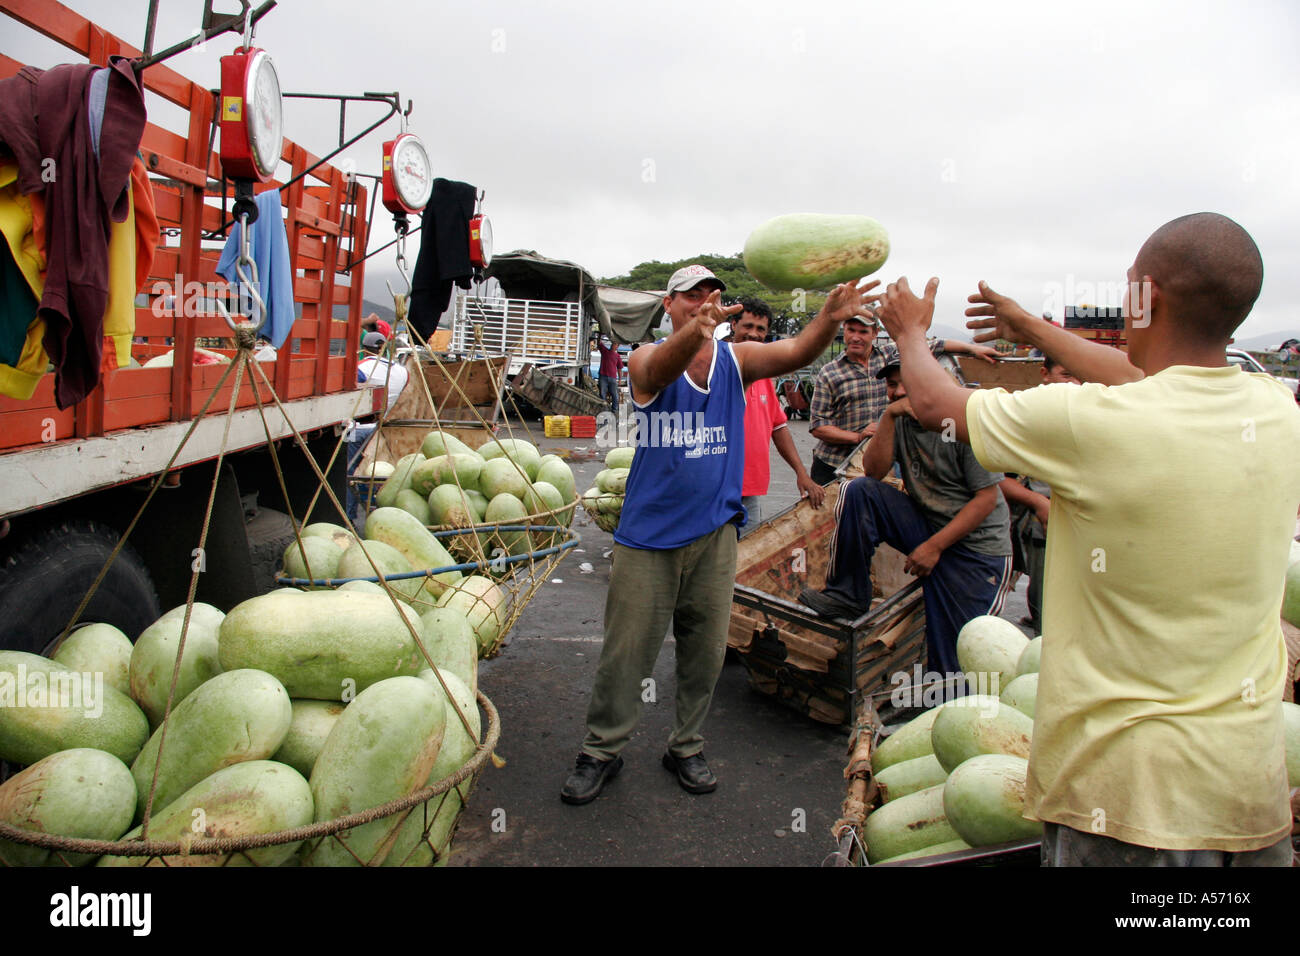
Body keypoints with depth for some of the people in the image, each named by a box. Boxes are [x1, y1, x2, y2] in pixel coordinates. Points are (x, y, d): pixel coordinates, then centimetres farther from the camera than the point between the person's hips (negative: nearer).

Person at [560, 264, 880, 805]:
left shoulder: (736, 359, 5)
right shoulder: (648, 360, -4)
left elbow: (793, 353, -13)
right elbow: (664, 367, -29)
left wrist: (829, 320, -35)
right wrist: (696, 328, -51)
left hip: (714, 534, 3)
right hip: (647, 535, -3)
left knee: (705, 651, 11)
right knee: (626, 649, 4)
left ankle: (686, 747, 28)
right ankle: (602, 750, 21)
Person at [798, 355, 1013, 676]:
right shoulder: (898, 419, 2)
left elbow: (987, 498, -14)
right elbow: (873, 472, -9)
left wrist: (935, 546, -17)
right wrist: (888, 417, -19)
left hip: (976, 542, -4)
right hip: (924, 524, 4)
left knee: (959, 655, -10)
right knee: (858, 492, -18)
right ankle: (847, 597, -10)